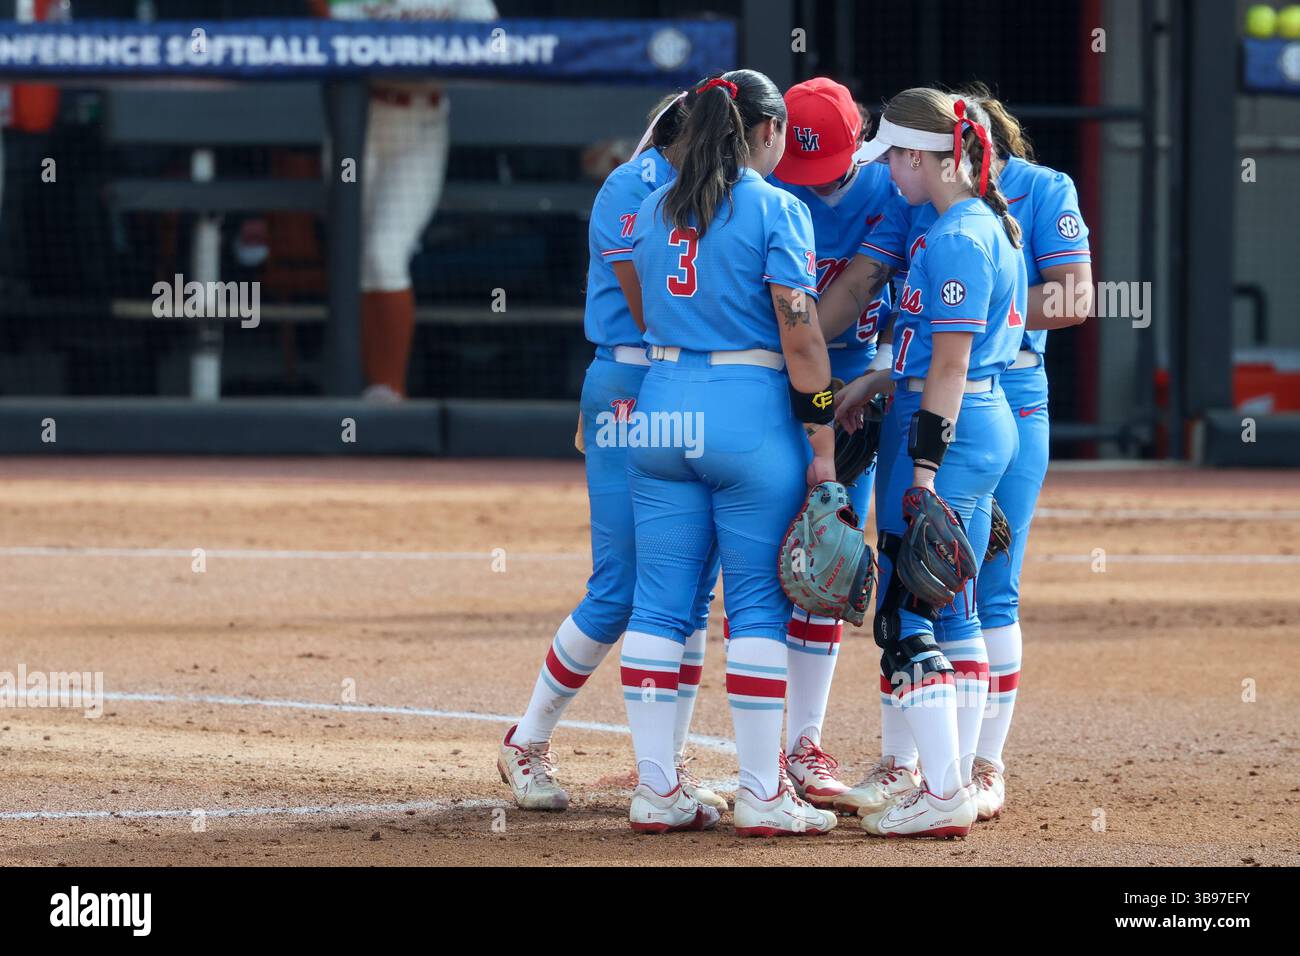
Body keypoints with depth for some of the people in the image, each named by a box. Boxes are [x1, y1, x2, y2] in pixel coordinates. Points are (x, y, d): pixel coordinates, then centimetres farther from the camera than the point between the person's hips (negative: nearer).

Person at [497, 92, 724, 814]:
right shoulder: (632, 188, -9)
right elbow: (649, 311, -15)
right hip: (631, 393, -7)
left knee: (691, 588, 4)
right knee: (620, 590, -7)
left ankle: (665, 766, 11)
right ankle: (526, 745, 7)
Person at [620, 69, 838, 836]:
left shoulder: (655, 210, 11)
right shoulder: (776, 210, -7)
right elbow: (801, 335, -11)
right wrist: (823, 443, -8)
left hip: (662, 403, 5)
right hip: (750, 412, -5)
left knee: (660, 602, 7)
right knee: (760, 605, 1)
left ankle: (656, 790, 6)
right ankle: (762, 795, 1)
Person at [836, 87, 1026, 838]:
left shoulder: (956, 240, -17)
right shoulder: (990, 224, 13)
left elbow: (950, 364, -21)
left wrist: (923, 468, -22)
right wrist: (876, 383, 22)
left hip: (947, 429, -10)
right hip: (990, 423, 10)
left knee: (905, 616, -7)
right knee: (954, 611, 15)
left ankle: (943, 795, -11)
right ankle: (958, 782, 18)